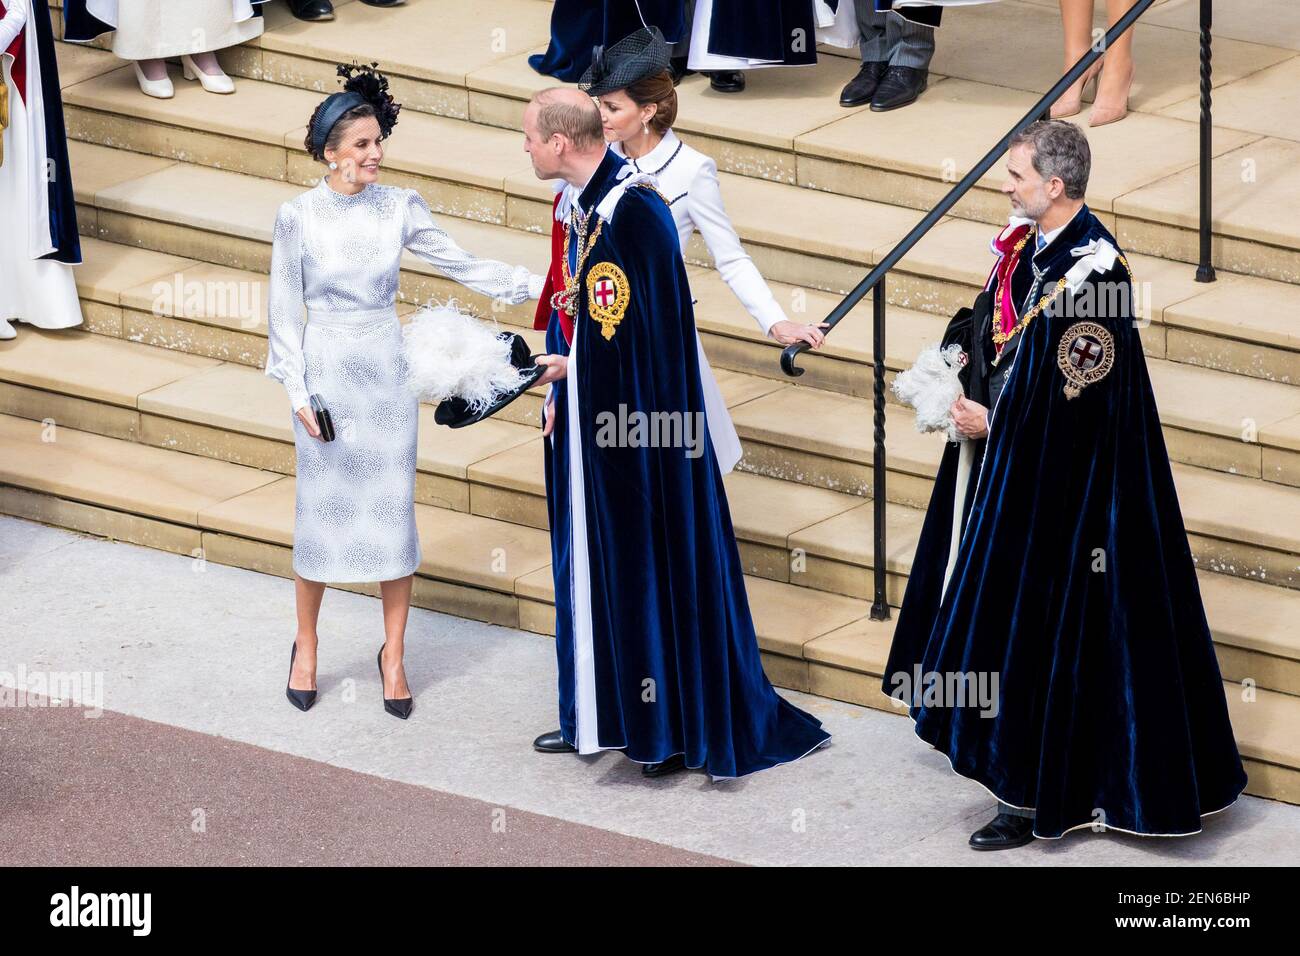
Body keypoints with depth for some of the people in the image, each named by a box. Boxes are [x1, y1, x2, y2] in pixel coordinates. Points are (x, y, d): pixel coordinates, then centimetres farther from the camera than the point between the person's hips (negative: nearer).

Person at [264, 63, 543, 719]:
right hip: (326, 371, -2)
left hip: (387, 373, 2)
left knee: (393, 511, 4)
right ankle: (306, 646, 24)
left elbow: (461, 265, 2)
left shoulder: (399, 208, -3)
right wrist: (298, 390, -5)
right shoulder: (297, 216, -7)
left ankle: (394, 654, 16)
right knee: (322, 511, 6)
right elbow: (285, 308, -1)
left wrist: (536, 283, -8)